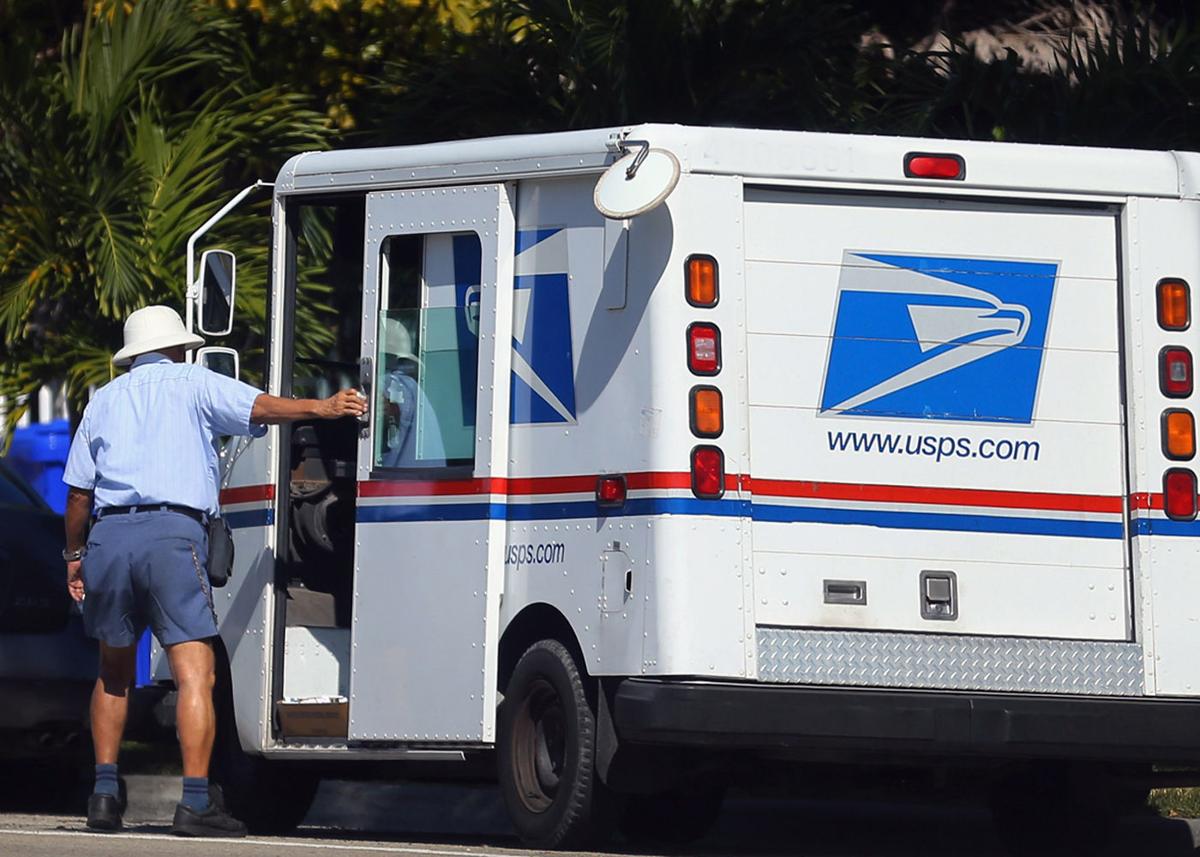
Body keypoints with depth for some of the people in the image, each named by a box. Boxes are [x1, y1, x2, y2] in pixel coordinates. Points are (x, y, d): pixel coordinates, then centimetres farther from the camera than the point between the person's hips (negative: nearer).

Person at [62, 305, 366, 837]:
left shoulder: (105, 400, 24)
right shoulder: (193, 384, 14)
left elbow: (78, 492, 20)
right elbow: (259, 408, -5)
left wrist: (74, 555, 30)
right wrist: (323, 408, -10)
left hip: (110, 536, 4)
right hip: (172, 533, -4)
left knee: (113, 673, 20)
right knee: (195, 673, -8)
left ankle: (105, 793, 14)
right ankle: (196, 802, -17)